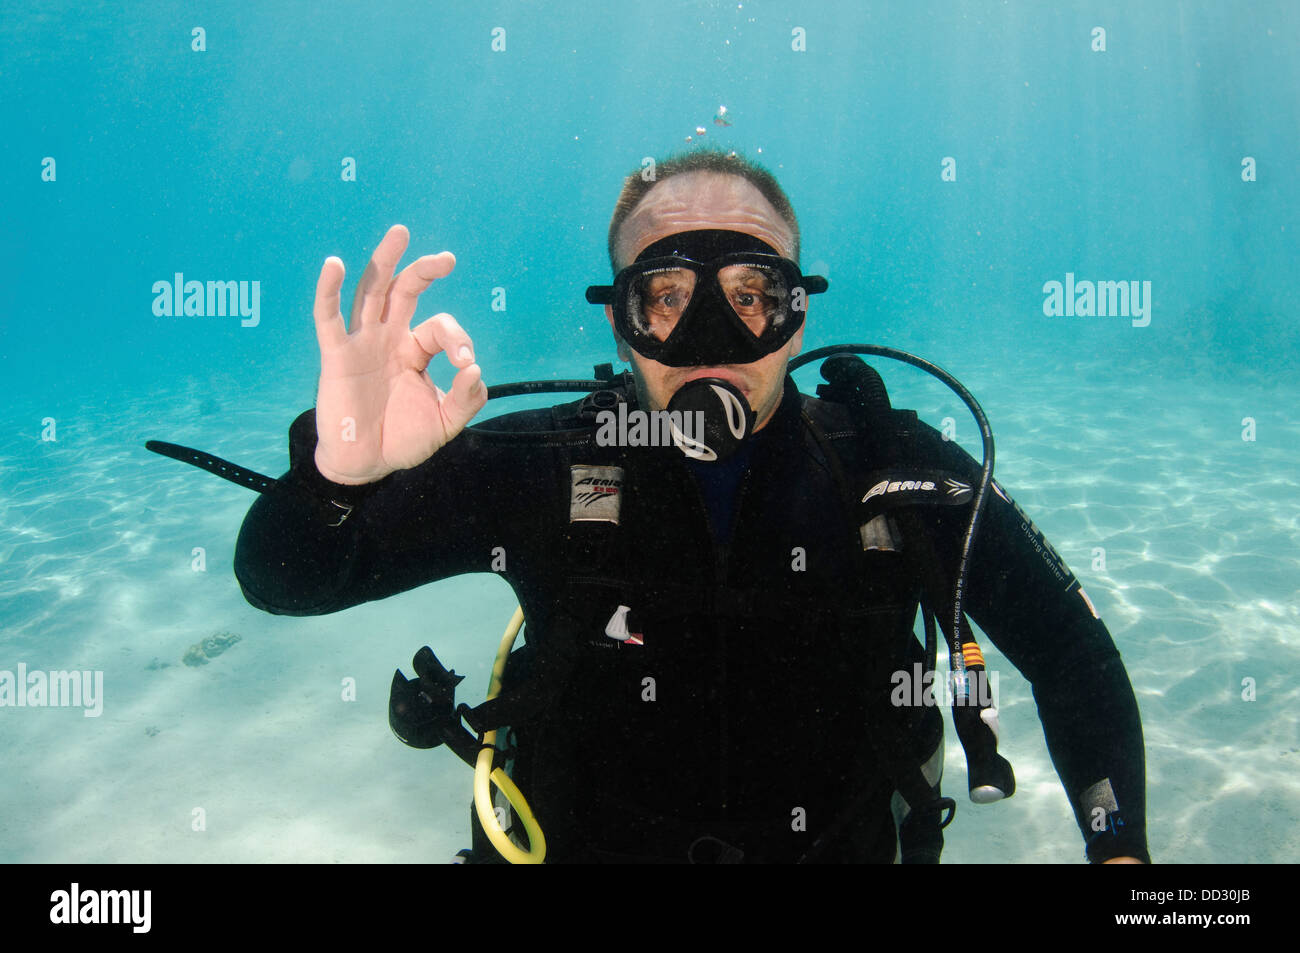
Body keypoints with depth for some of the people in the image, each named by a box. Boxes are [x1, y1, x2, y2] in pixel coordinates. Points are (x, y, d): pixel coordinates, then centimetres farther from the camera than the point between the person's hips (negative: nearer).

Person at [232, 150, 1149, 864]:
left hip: (843, 842, 1)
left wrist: (1121, 851, -11)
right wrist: (340, 469, -33)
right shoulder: (538, 468, -12)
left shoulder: (896, 468, -9)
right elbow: (285, 579, -12)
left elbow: (1069, 650, 1)